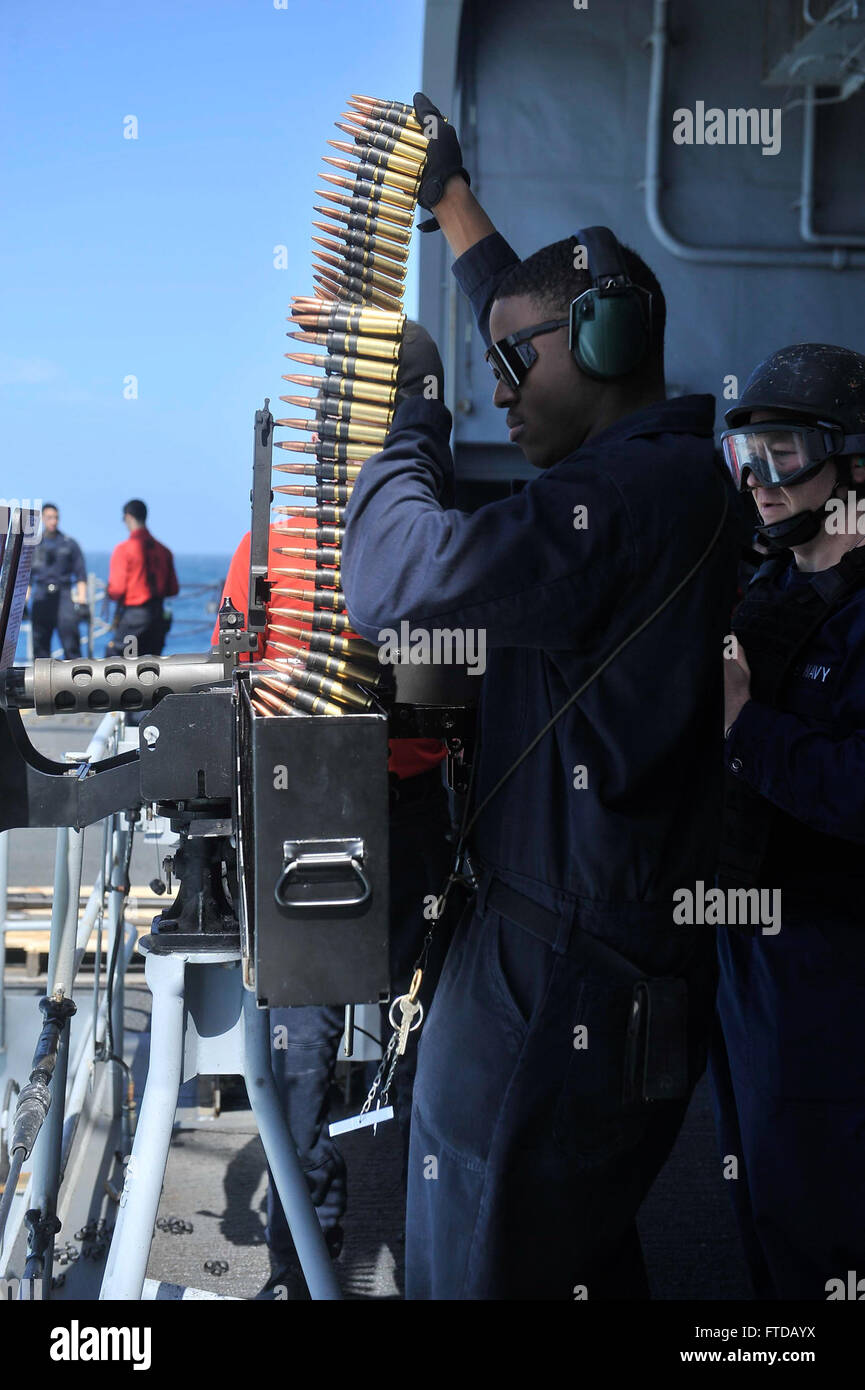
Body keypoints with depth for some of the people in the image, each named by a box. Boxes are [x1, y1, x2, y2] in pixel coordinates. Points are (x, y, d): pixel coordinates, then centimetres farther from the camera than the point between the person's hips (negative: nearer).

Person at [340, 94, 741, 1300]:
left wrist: (413, 421, -10)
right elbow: (521, 299, 26)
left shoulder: (647, 488, -21)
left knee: (473, 1270, 3)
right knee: (585, 1258, 24)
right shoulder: (660, 471, 10)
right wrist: (450, 192, 36)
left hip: (562, 991, -10)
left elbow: (395, 584, -27)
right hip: (620, 965, 10)